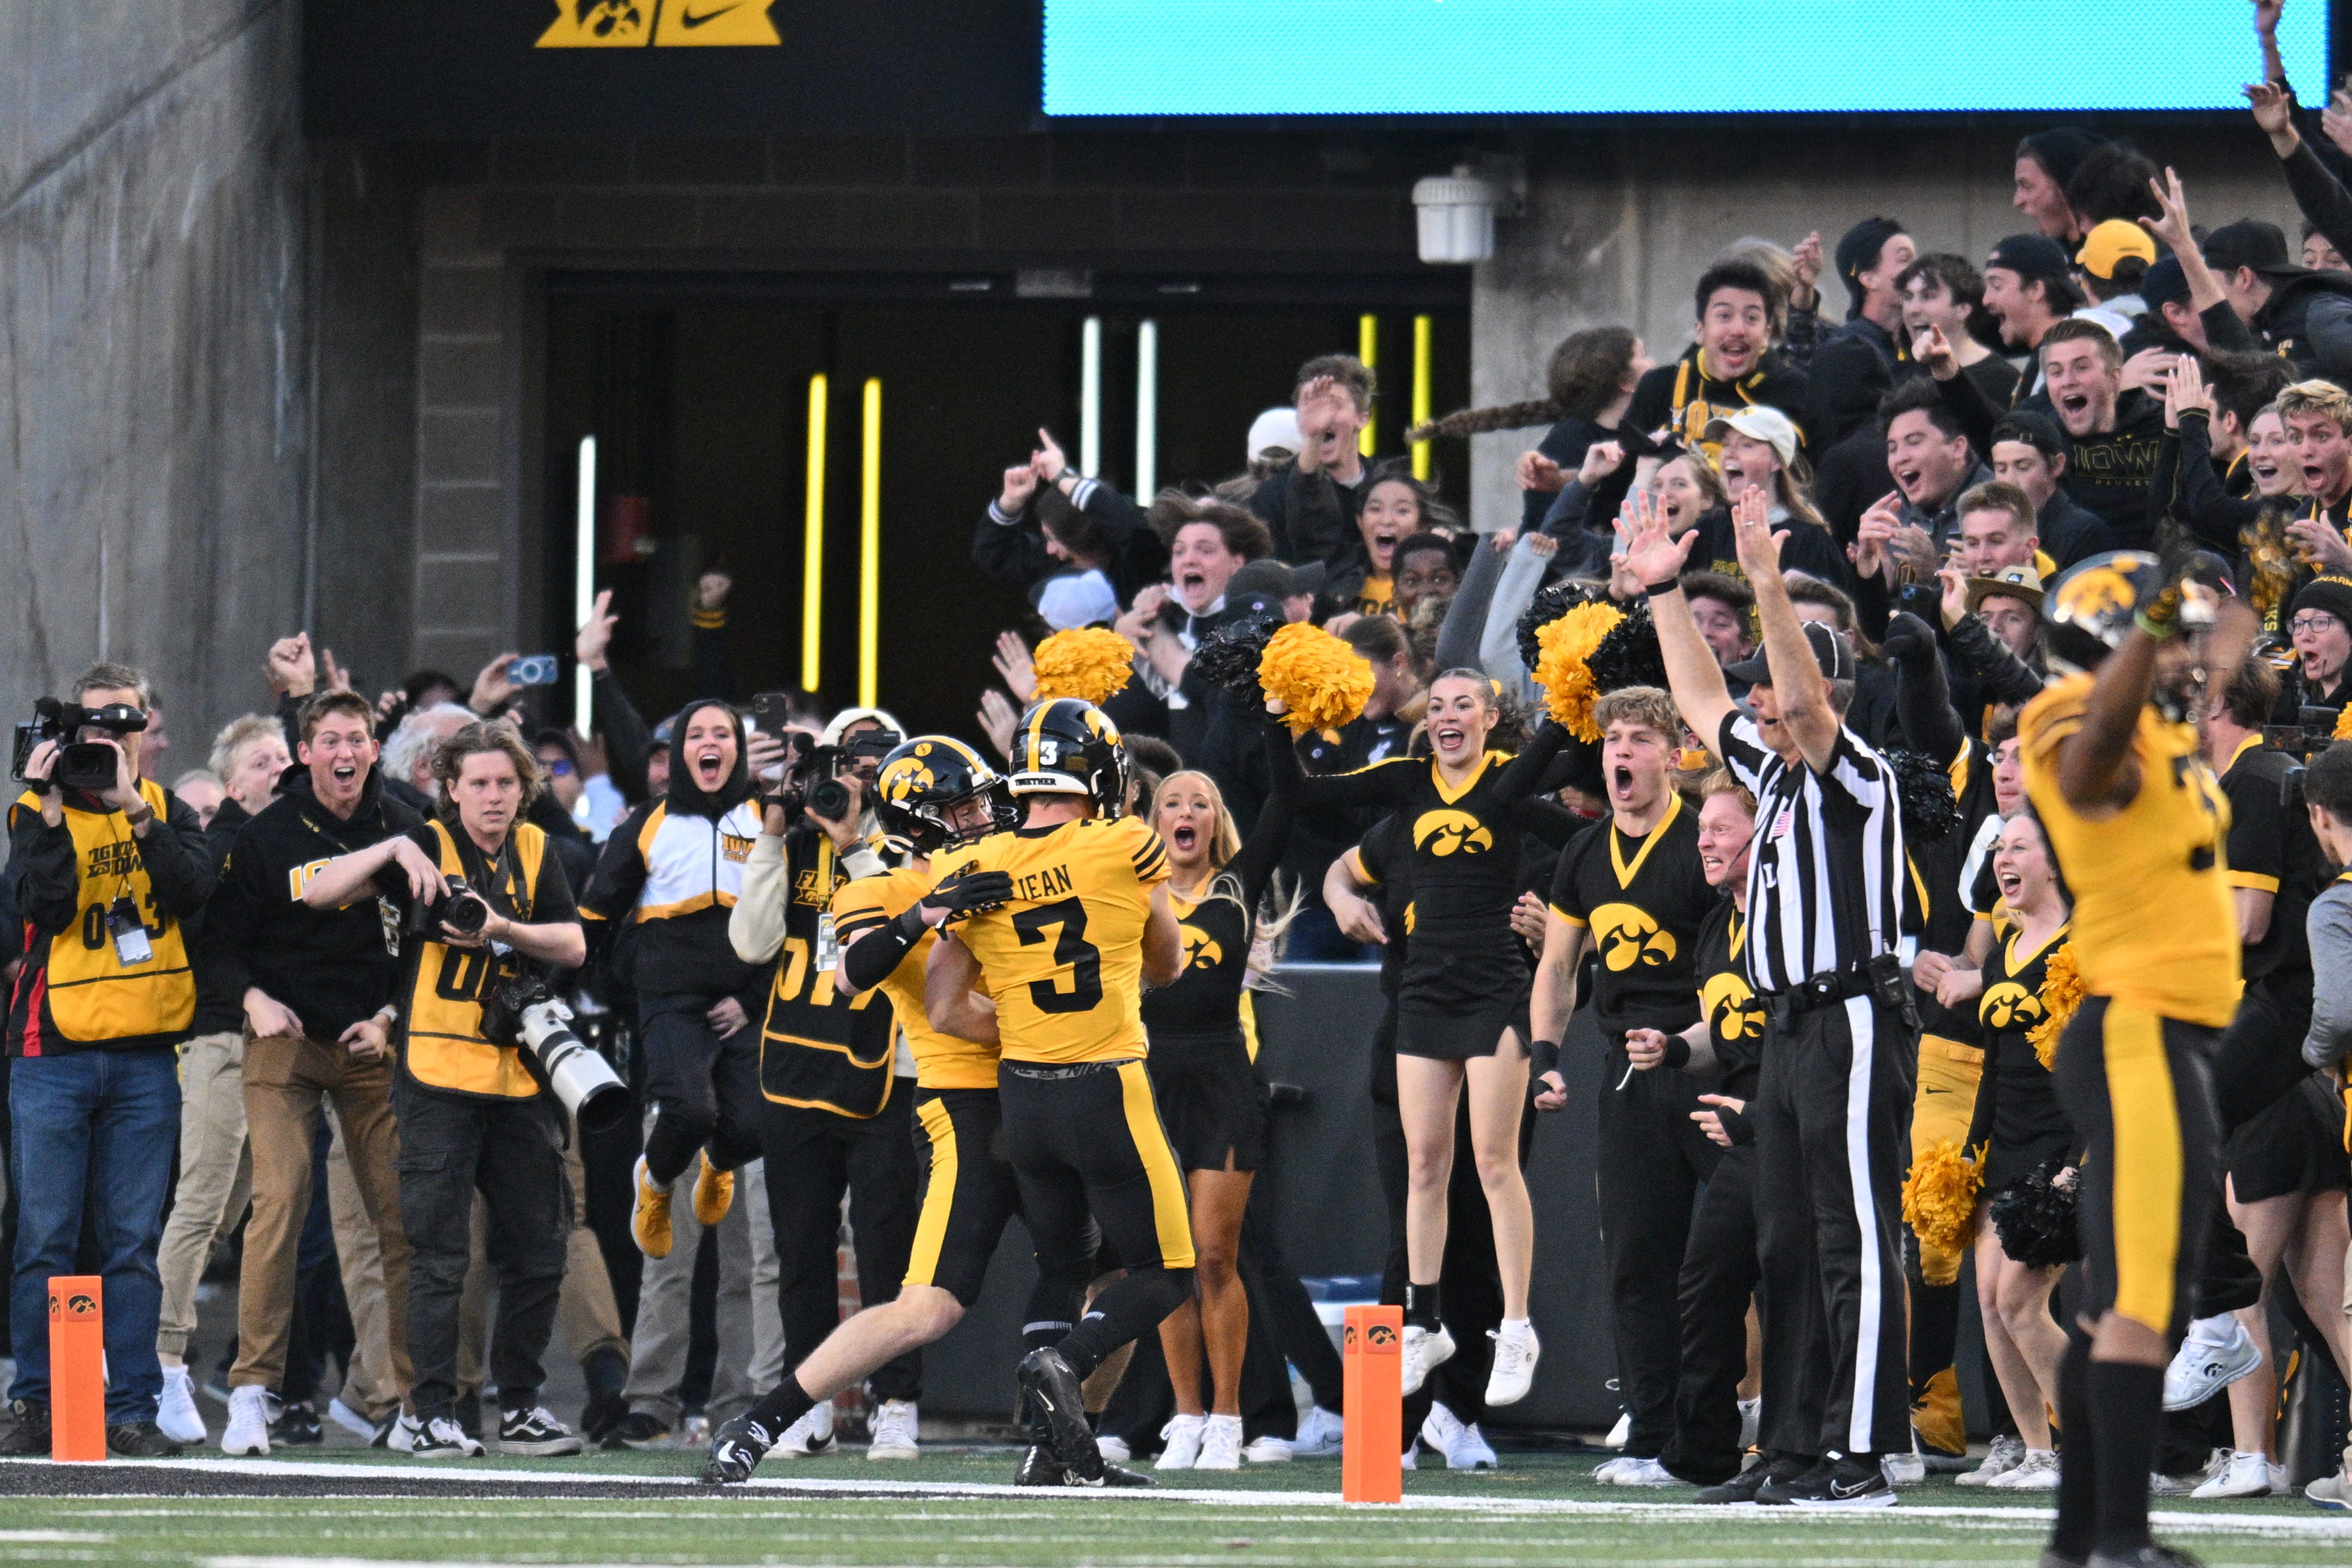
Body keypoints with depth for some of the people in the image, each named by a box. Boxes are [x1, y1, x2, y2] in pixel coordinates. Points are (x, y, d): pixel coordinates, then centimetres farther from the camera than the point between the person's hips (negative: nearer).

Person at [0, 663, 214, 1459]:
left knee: (133, 1242, 2)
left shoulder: (168, 812, 11)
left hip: (143, 1056, 1)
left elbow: (192, 888, -8)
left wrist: (134, 807, -16)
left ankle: (133, 1408, 4)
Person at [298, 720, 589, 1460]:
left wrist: (504, 929, -13)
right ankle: (433, 1415, -5)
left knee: (538, 1251, 8)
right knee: (439, 1252, -7)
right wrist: (393, 851, -21)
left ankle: (520, 1407, 19)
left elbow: (573, 946, 5)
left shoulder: (534, 851, 11)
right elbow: (318, 894, -8)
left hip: (520, 1079, 5)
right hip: (439, 1074, -5)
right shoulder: (427, 848, -2)